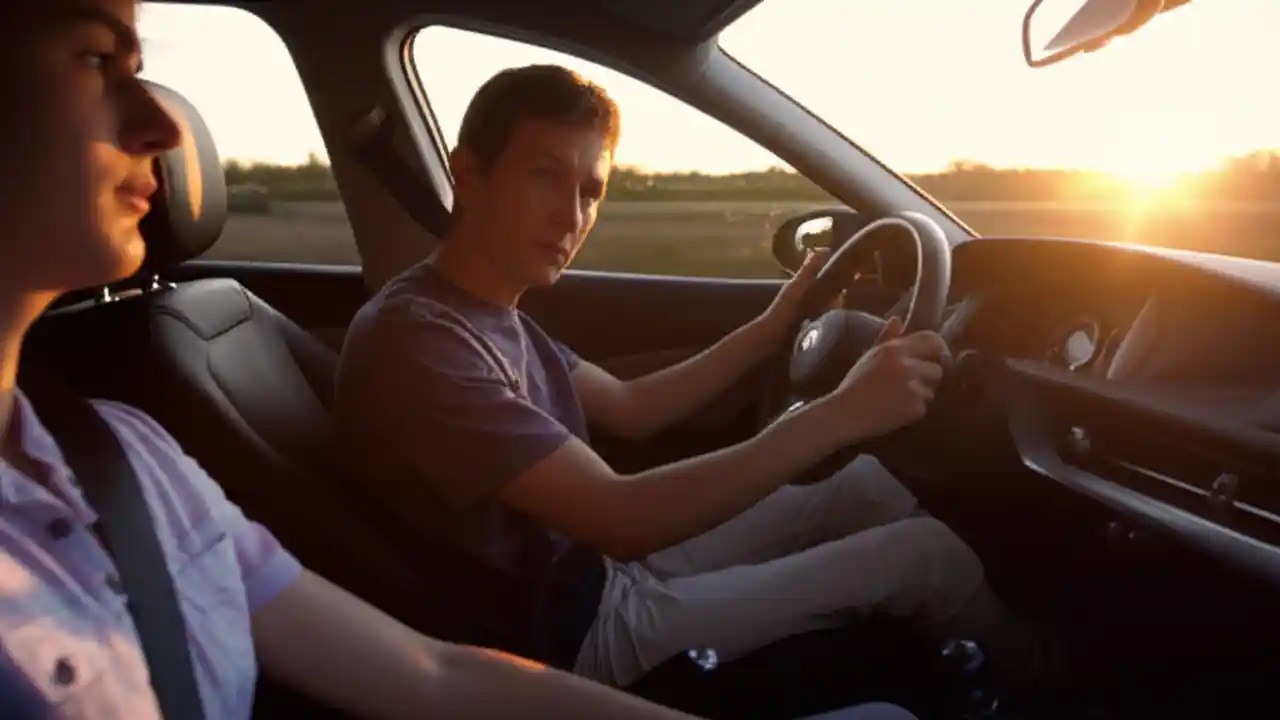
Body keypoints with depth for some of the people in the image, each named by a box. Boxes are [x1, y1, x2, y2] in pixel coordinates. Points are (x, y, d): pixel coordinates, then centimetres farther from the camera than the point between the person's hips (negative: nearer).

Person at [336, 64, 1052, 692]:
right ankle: (1028, 674, 29)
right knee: (929, 551, -3)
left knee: (872, 484, 11)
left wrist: (776, 325, 6)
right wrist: (840, 414, -34)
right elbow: (619, 517, -32)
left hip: (608, 571, 9)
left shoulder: (491, 315, 4)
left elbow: (630, 407, 12)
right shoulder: (414, 338, -27)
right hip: (585, 628, -9)